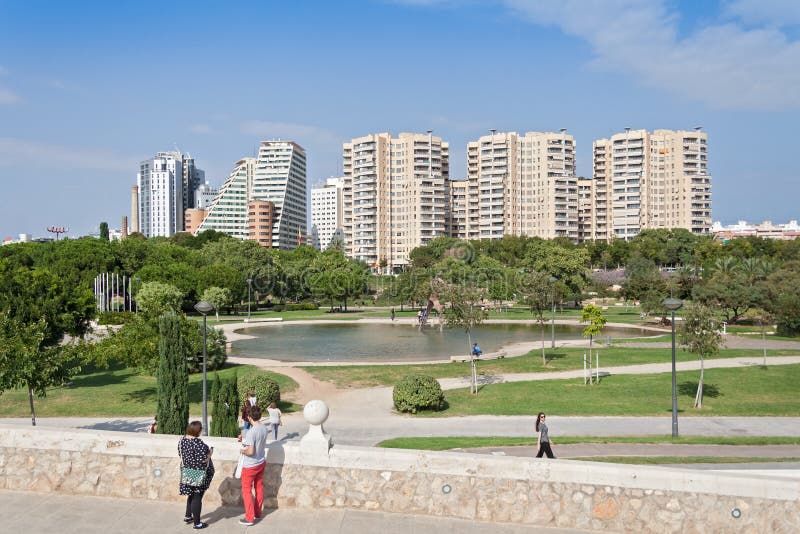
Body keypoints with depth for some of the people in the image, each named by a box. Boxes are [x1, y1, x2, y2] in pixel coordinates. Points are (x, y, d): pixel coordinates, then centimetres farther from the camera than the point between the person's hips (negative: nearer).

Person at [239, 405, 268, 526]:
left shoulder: (251, 432, -28)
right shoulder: (264, 428, -3)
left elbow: (250, 451, -30)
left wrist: (243, 451, -10)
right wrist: (246, 443, 14)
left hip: (250, 466, -7)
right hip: (261, 463, 7)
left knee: (246, 490, 6)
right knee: (259, 488, 18)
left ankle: (249, 518, 10)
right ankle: (258, 513, 31)